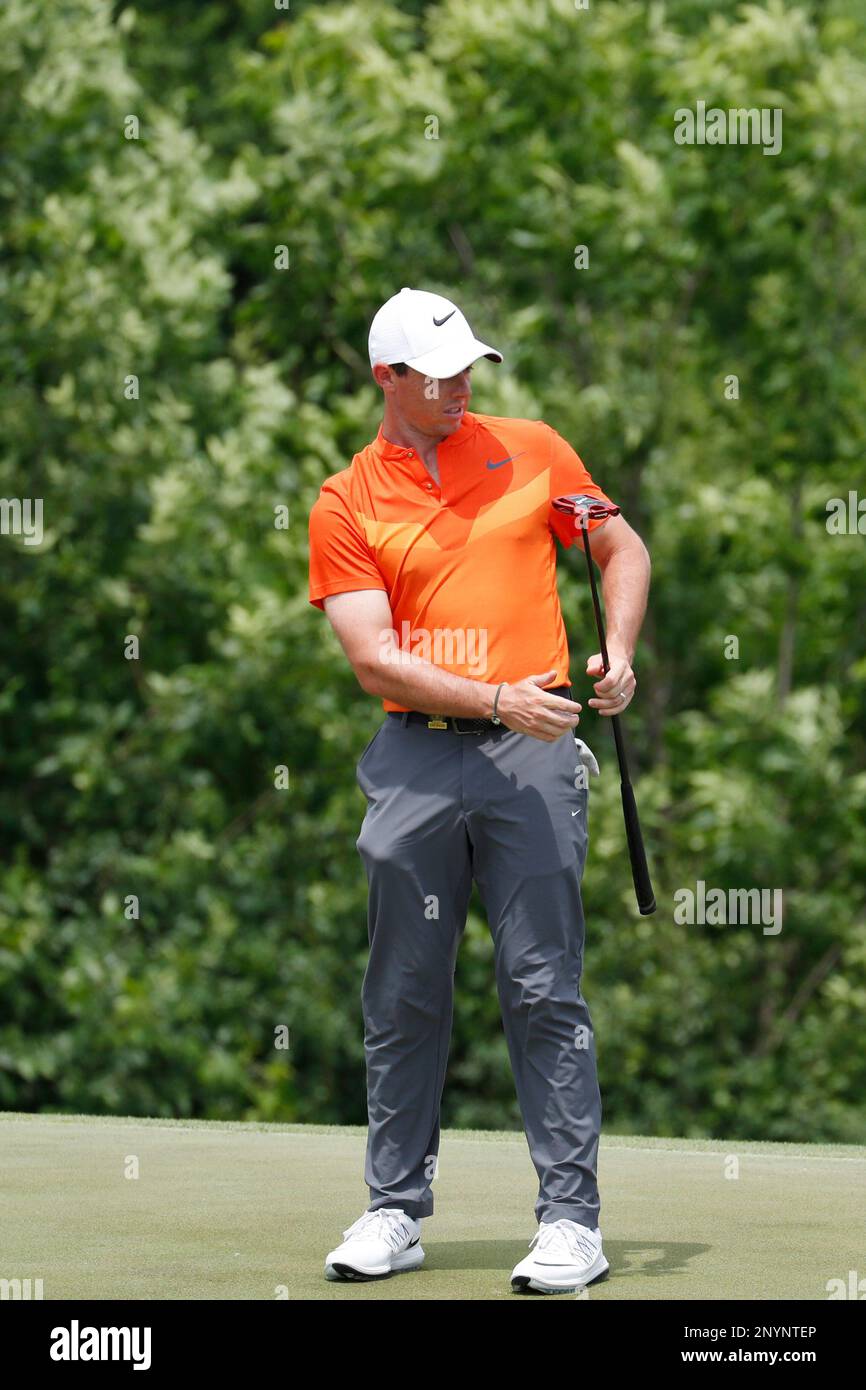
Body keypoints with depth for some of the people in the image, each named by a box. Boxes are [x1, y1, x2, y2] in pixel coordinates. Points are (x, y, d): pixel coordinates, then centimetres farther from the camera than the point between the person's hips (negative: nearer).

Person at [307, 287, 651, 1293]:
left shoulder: (531, 449, 8)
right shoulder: (345, 504, 3)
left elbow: (623, 547, 19)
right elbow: (373, 660, -5)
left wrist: (618, 653, 2)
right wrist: (496, 698, -16)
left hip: (531, 754, -1)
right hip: (415, 758, 1)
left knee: (543, 989, -5)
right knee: (403, 993, 6)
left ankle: (571, 1220, -3)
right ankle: (396, 1211, 17)